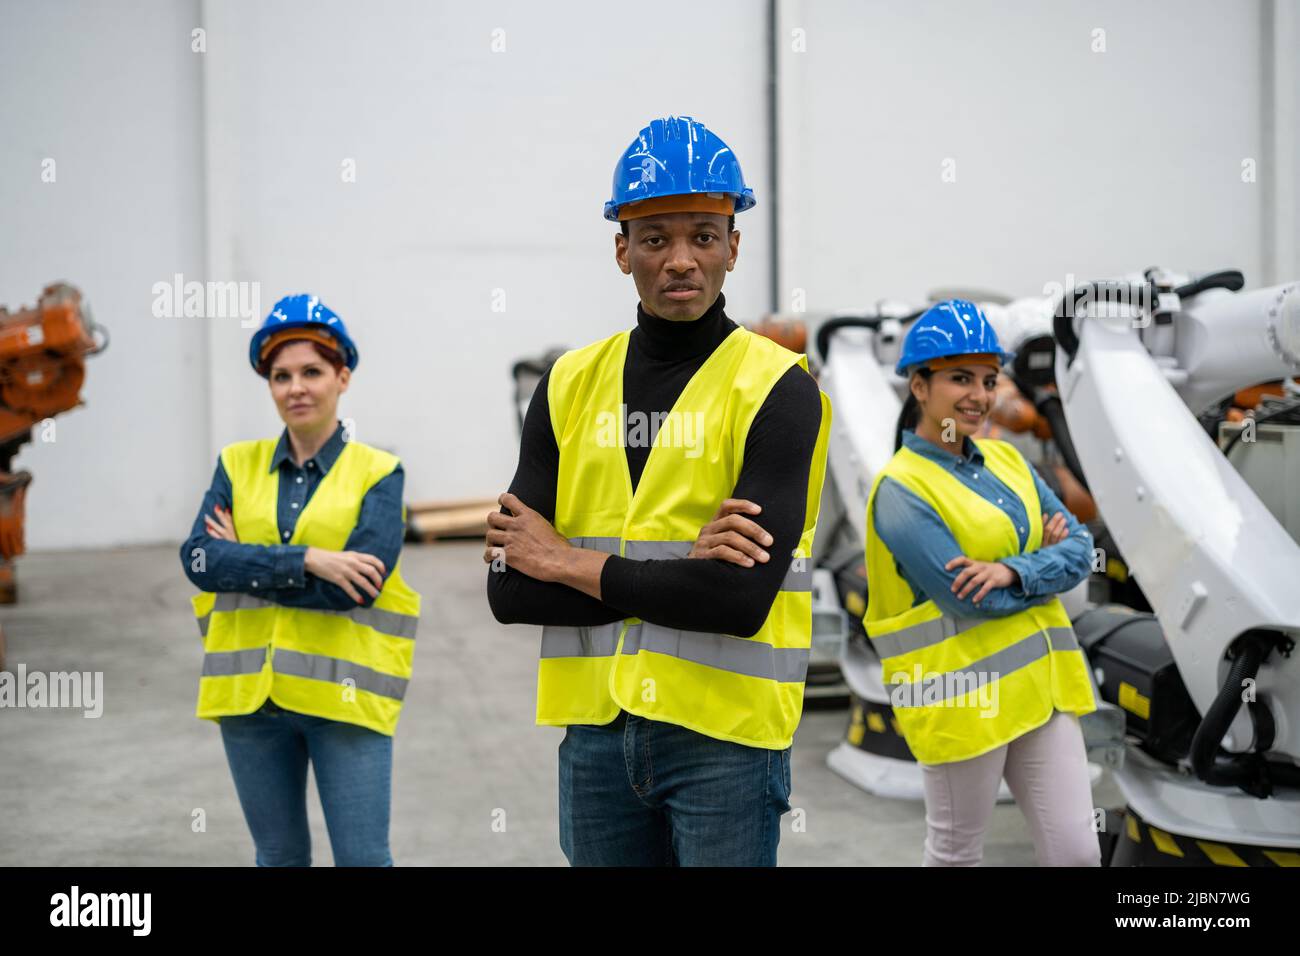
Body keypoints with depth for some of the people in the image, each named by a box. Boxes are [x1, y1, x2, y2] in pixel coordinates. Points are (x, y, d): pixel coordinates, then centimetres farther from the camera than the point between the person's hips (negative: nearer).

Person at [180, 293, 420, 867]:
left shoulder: (378, 472, -1)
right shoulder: (238, 465, 8)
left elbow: (356, 585, -14)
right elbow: (199, 559, -7)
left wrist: (244, 562, -8)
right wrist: (308, 560, -17)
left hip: (344, 692, -3)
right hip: (249, 691, 3)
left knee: (362, 858, 0)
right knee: (279, 857, 16)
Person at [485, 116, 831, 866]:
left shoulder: (778, 388, -7)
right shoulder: (570, 384, 5)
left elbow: (741, 597, -19)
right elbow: (509, 587, -3)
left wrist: (573, 564, -10)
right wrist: (679, 568, -14)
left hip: (725, 732, -4)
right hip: (593, 727, 4)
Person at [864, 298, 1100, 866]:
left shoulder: (1006, 460, 9)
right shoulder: (900, 489, -13)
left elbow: (1080, 548, 3)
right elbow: (968, 597, -20)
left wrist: (1014, 569, -15)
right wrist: (1044, 558, -7)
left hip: (1040, 684, 6)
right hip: (960, 697, -6)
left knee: (1077, 850, 7)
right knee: (957, 853, 10)